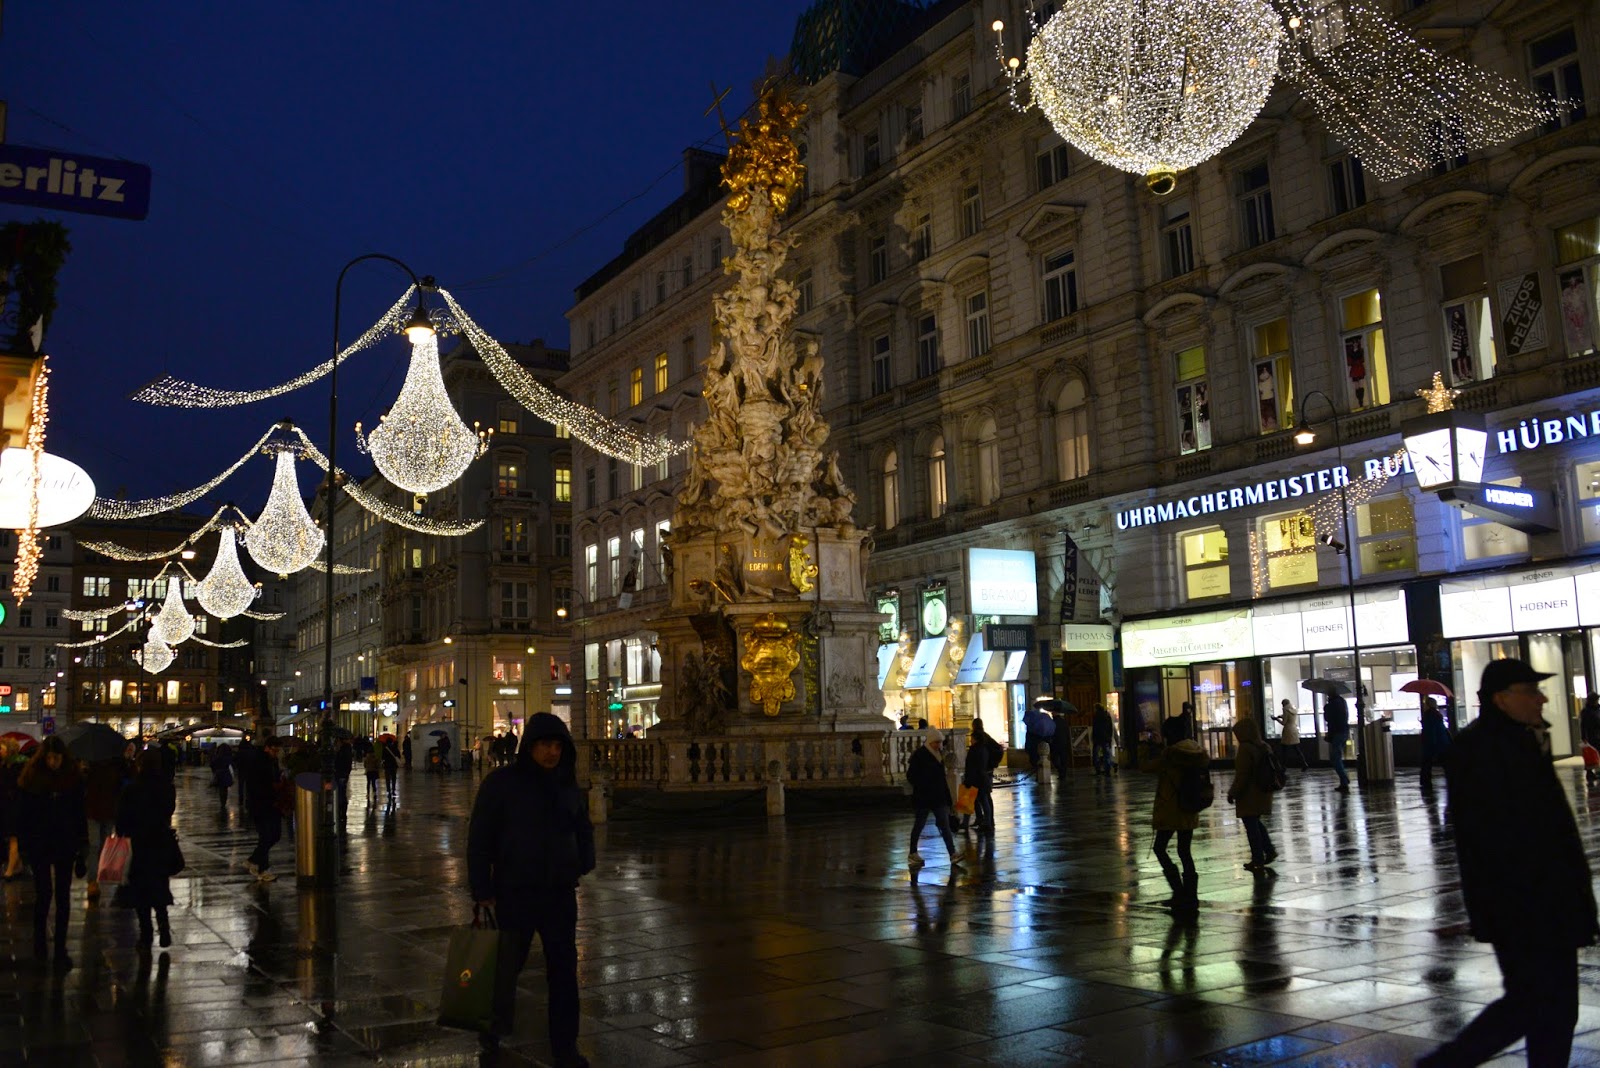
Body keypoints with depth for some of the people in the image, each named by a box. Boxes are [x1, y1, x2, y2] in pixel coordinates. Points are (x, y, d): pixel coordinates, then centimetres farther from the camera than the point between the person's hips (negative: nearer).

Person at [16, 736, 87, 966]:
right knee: (44, 893, 1)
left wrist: (82, 844, 0)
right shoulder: (31, 778, -5)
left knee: (63, 897, 5)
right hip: (40, 845, -1)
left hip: (66, 844, 1)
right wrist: (24, 843, -6)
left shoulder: (73, 778, -1)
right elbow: (22, 814, -1)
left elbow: (80, 814, 2)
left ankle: (61, 948, 13)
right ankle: (39, 938, 25)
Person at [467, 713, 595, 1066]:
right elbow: (479, 838, -7)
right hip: (514, 893, -3)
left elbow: (583, 829, 19)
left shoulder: (567, 785, 5)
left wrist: (583, 864, 3)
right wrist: (482, 889, -9)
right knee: (508, 963, 13)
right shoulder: (502, 782, -8)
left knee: (563, 970, 5)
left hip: (560, 893, 3)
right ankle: (498, 1023, 40)